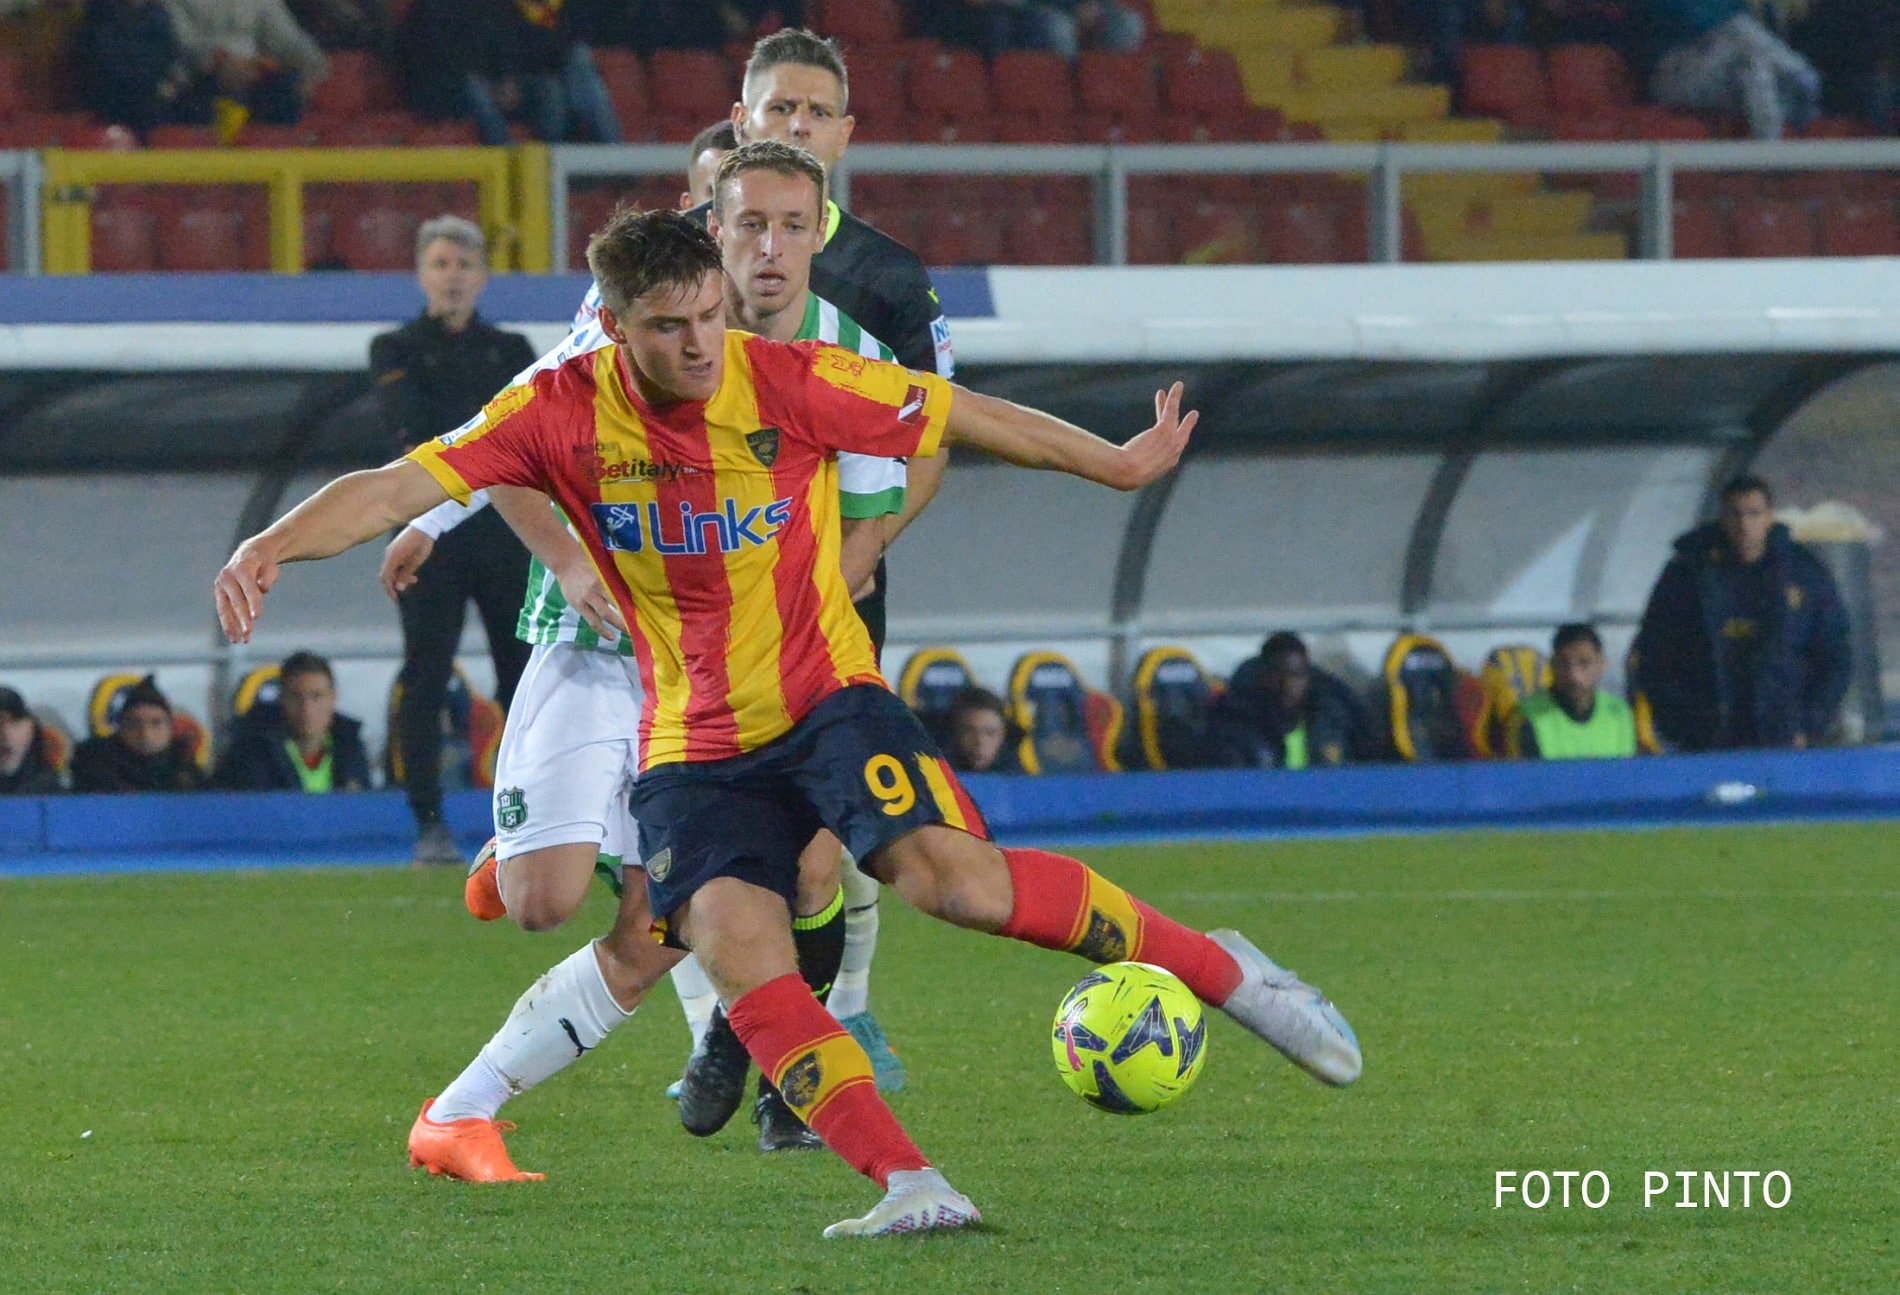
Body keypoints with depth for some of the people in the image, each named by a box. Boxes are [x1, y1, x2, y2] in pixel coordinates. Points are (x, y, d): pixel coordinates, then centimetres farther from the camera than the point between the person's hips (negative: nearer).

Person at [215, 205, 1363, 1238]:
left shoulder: (793, 382, -9)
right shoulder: (565, 414, -6)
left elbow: (963, 417, 3)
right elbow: (396, 488, -11)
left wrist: (1119, 465, 9)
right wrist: (273, 546, -28)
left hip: (827, 699, -2)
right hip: (694, 748, 2)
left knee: (950, 874, -27)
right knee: (733, 942, -25)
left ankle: (1225, 972, -11)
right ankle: (911, 1187, -26)